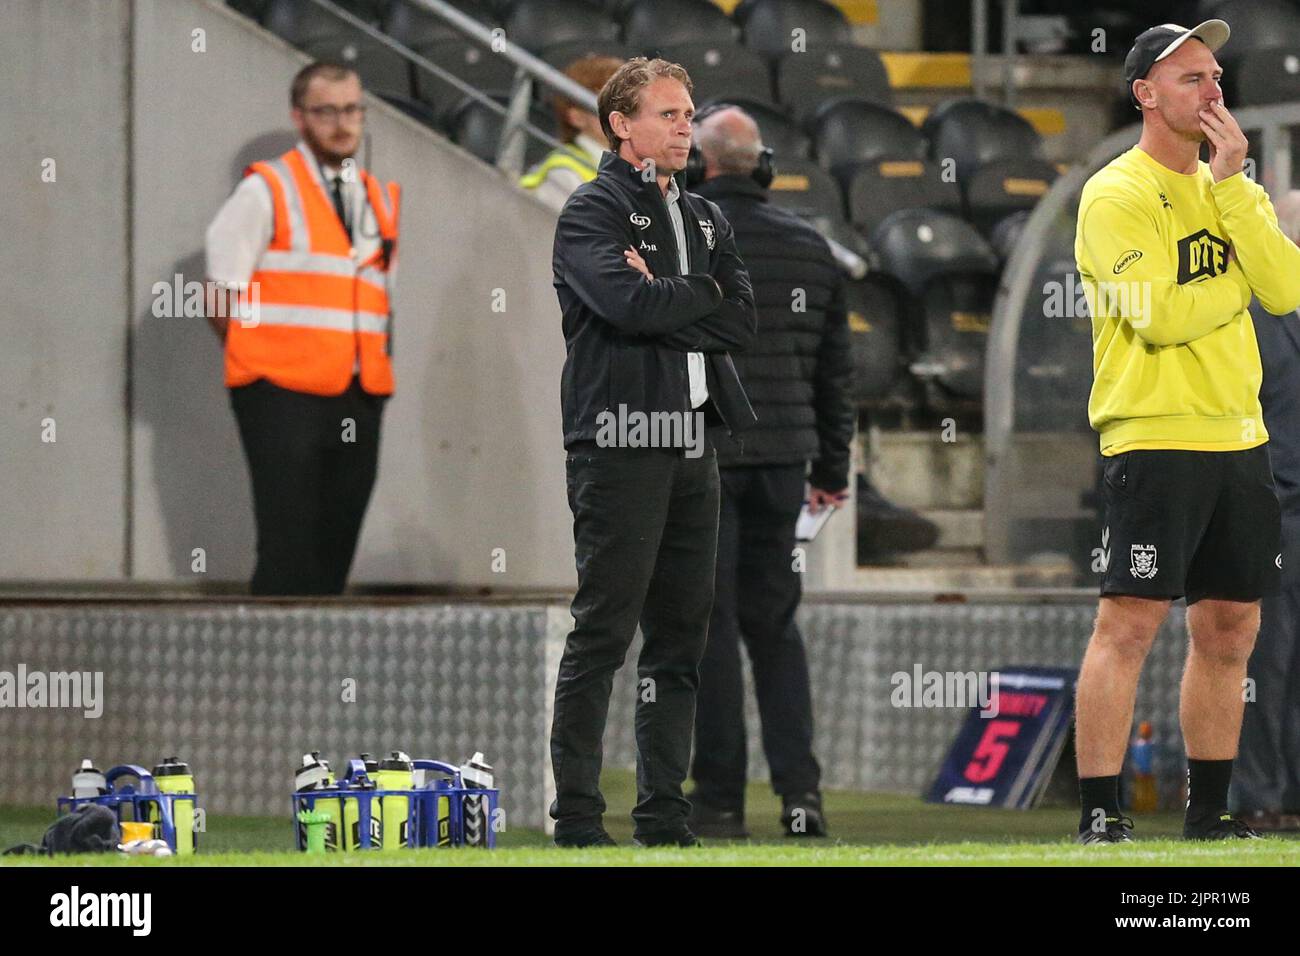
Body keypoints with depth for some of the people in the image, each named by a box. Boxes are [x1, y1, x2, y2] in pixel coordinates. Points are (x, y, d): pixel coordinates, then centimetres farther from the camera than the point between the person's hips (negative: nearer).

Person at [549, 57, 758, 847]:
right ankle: (577, 819, -6)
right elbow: (627, 302, -20)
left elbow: (742, 322, 5)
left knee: (682, 635, 8)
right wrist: (702, 293, -4)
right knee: (603, 632, -8)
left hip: (694, 445, 7)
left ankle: (664, 814, 13)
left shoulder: (706, 219, 18)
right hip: (619, 446, -7)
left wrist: (662, 304, -8)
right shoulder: (592, 213, -3)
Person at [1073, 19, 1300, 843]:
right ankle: (1099, 817, -10)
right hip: (1154, 436, -7)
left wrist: (1233, 184, -7)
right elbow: (1162, 317, -18)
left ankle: (1209, 814, 19)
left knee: (1229, 629, 10)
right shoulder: (1116, 195, -7)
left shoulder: (1227, 189, 14)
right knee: (1130, 623, -11)